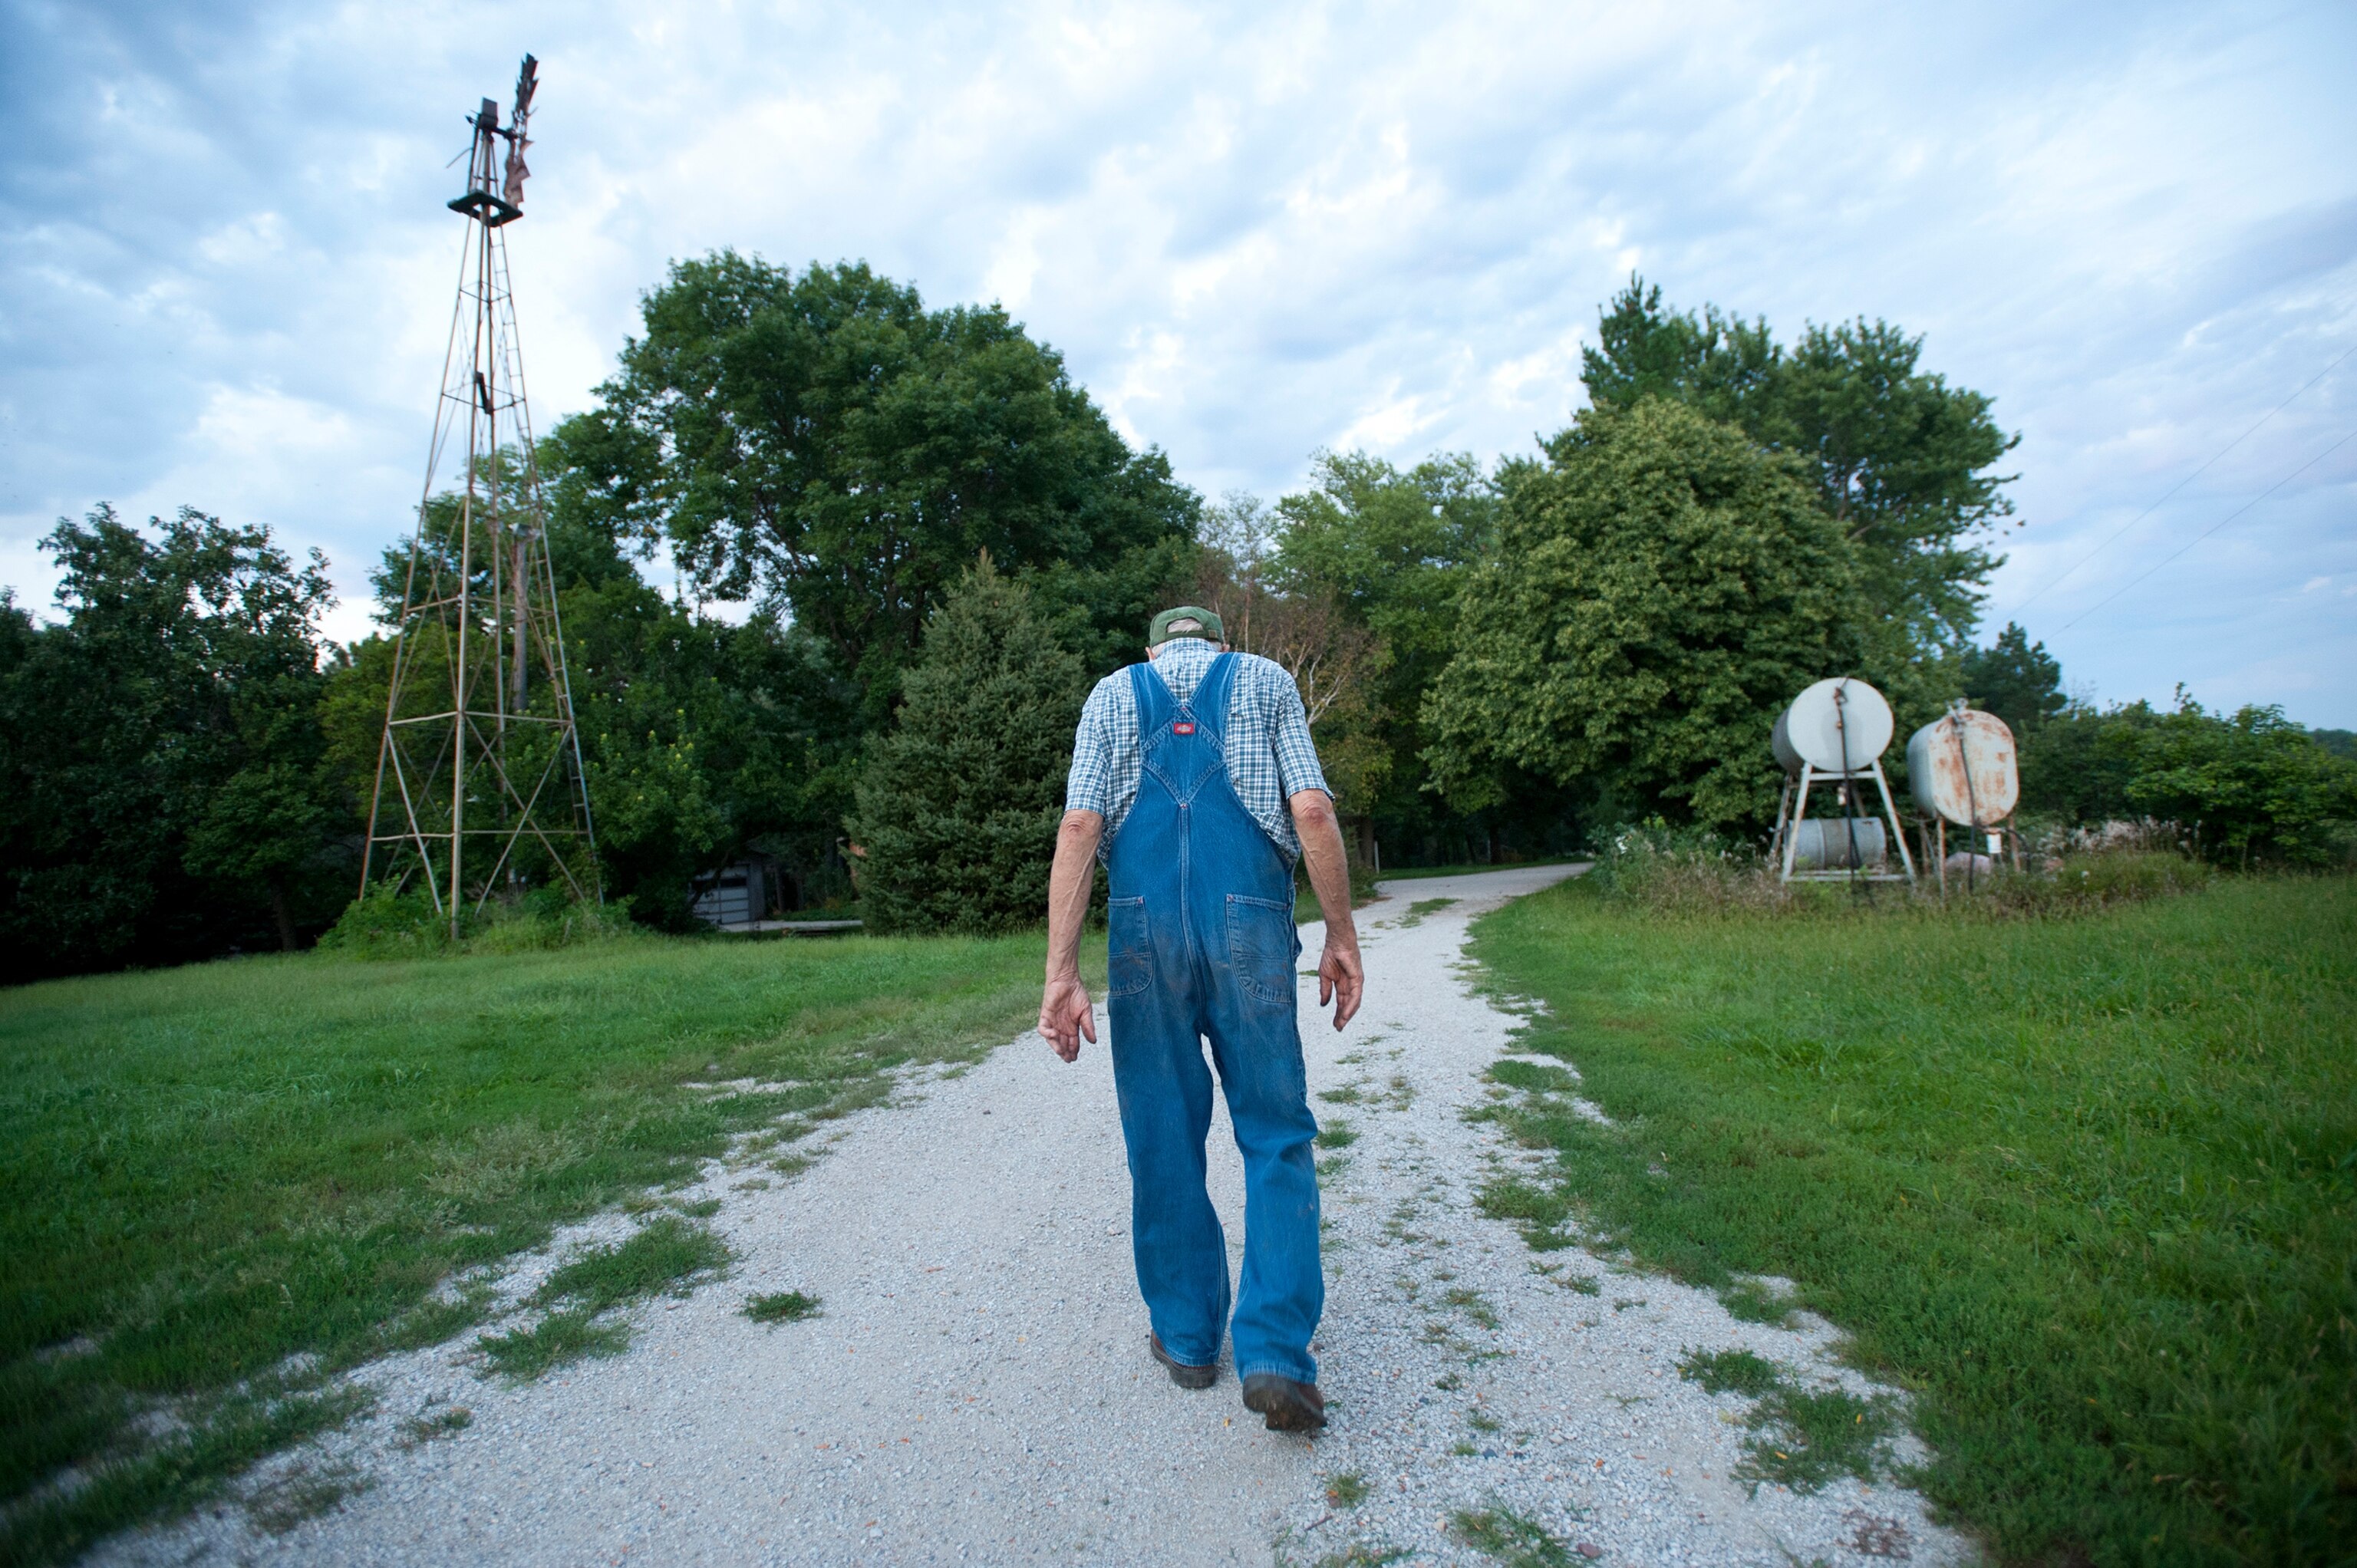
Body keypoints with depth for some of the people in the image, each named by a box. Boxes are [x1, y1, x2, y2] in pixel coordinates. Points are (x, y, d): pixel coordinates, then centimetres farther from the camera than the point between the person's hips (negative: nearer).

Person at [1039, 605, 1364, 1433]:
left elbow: (1079, 827, 0)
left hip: (1144, 929, 1)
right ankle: (1276, 1354, 0)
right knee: (1276, 1140, 8)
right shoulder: (1267, 680, 13)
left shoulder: (1113, 692, 14)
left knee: (1164, 1140, 12)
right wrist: (1342, 938, 6)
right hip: (1251, 928, -1)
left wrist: (1062, 974, -5)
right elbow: (1313, 813, -1)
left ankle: (1187, 1335, 25)